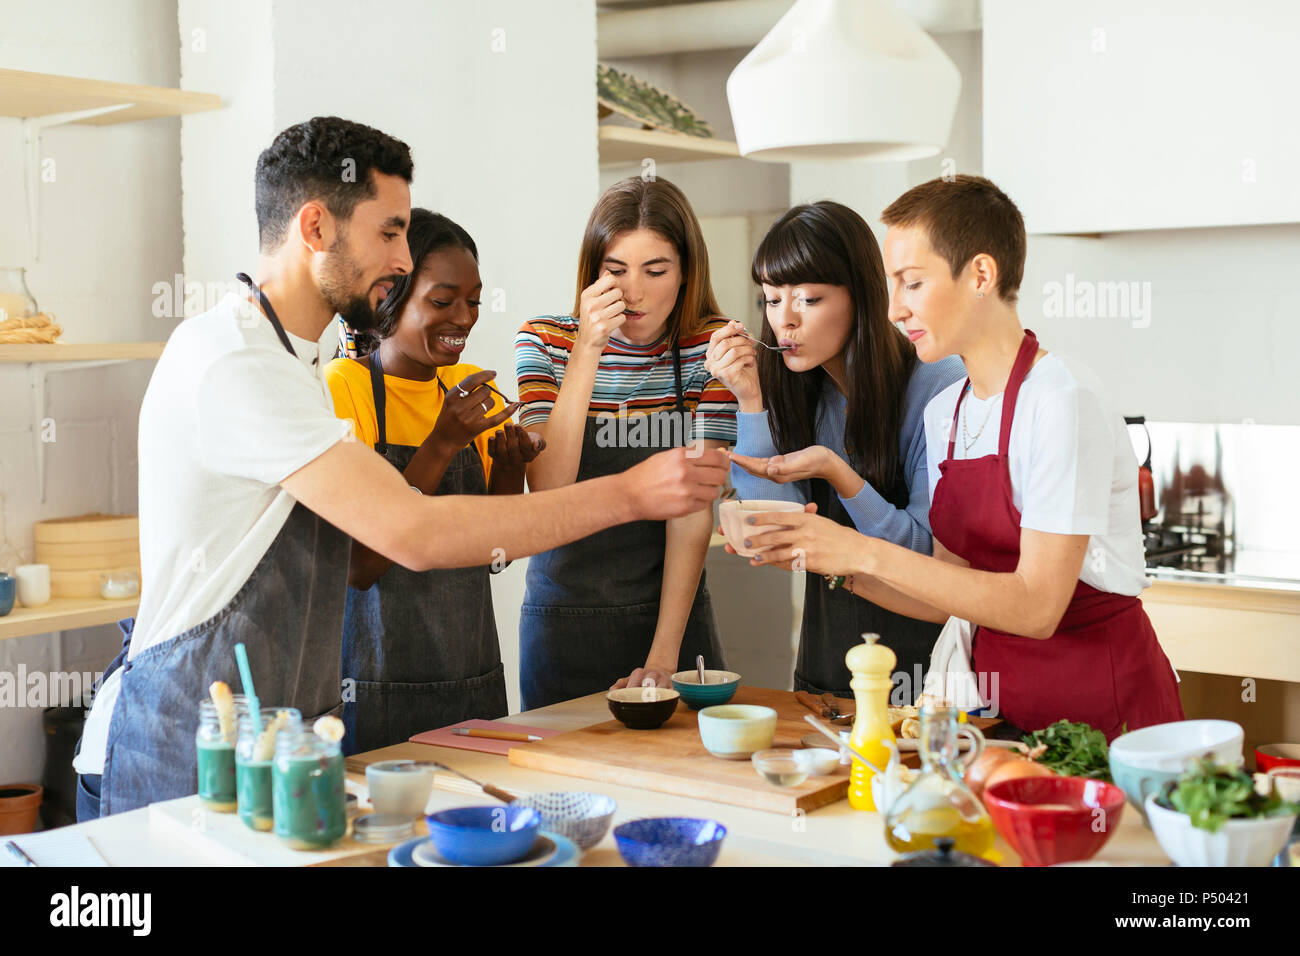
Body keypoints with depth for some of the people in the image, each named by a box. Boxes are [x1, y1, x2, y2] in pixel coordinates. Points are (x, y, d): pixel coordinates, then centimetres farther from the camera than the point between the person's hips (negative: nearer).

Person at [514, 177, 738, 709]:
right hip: (563, 620, 0)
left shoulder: (711, 346, -7)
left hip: (673, 610, 0)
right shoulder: (544, 342, -6)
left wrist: (664, 653, -20)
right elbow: (548, 491, -18)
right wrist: (587, 351, -23)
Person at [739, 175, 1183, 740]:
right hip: (1007, 704, 7)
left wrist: (866, 553, -20)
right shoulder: (943, 413, 9)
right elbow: (954, 597, 11)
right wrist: (828, 559, -2)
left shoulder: (1062, 401, -14)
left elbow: (1035, 606, -19)